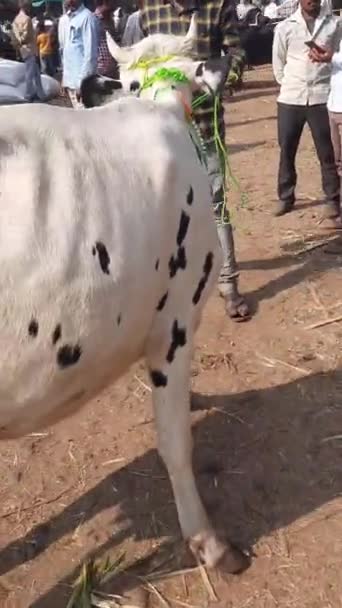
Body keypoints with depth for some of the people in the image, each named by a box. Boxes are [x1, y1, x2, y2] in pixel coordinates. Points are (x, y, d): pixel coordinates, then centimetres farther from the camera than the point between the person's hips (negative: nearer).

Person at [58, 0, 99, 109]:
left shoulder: (87, 17, -11)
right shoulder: (63, 19, 13)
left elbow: (90, 51, -15)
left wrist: (83, 80, -19)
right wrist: (64, 73, 16)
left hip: (81, 79, -8)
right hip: (69, 76, 8)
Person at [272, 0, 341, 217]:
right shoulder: (284, 27, 4)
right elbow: (278, 62, 10)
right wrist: (290, 84, 8)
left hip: (321, 98, -1)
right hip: (290, 98, 2)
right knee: (286, 150, 7)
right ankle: (285, 197, 20)